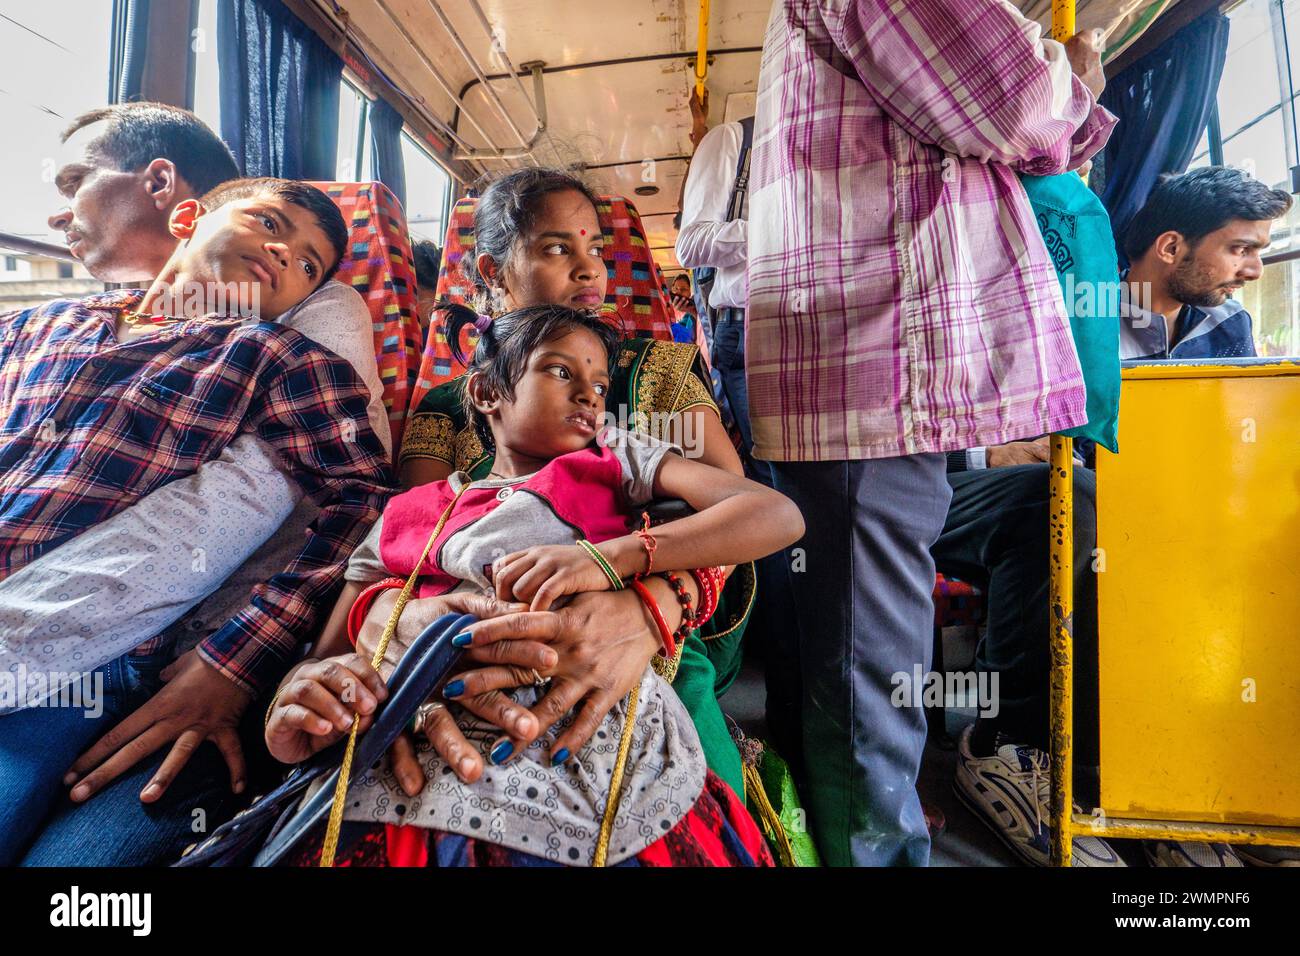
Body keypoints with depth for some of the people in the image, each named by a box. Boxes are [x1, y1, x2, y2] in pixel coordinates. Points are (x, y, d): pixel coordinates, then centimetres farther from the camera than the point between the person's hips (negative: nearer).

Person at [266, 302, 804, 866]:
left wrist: (609, 557, -14)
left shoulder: (617, 460, 14)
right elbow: (325, 661, 17)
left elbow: (779, 514, 1)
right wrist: (294, 710, -8)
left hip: (617, 760, 0)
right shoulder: (406, 519, 17)